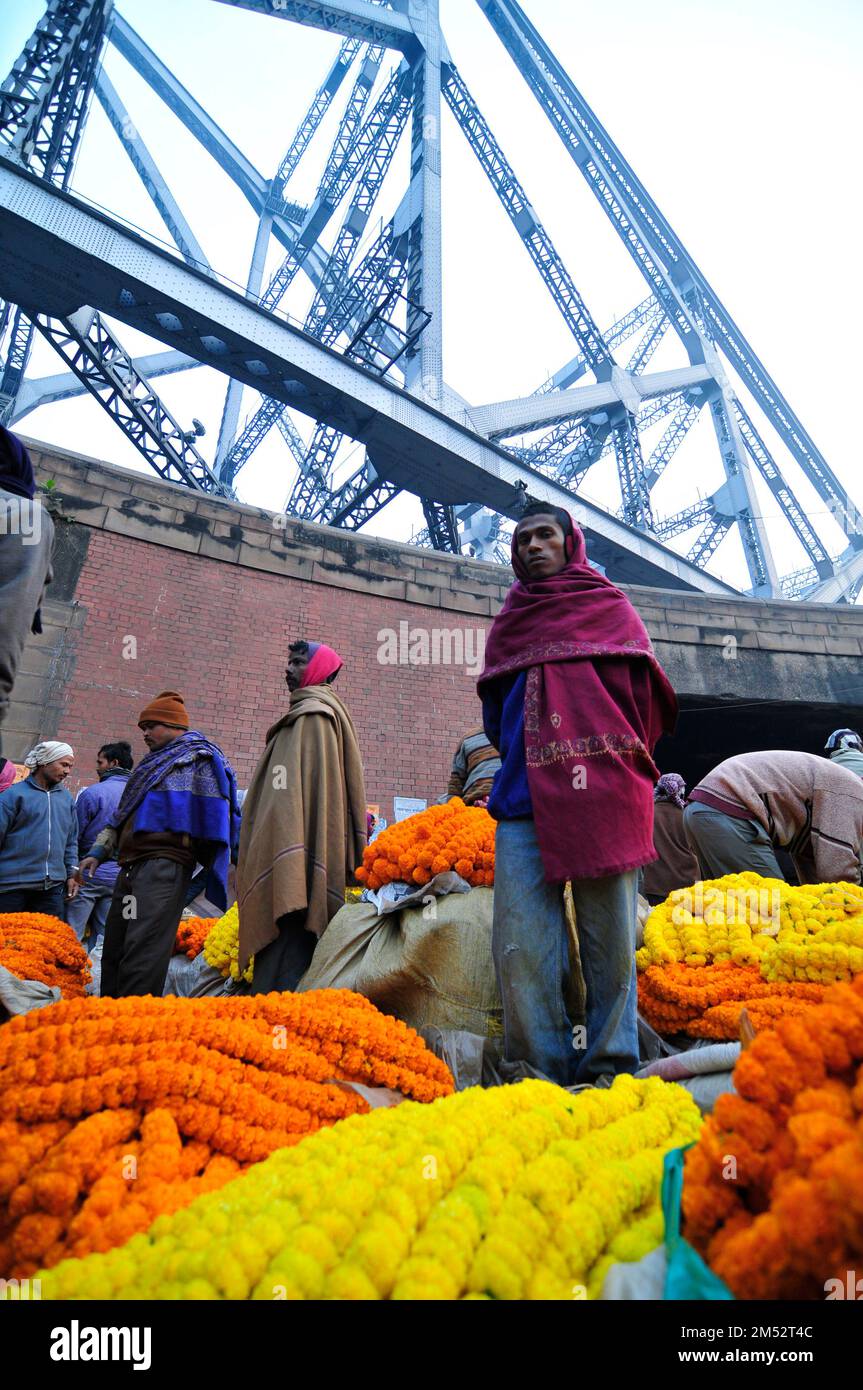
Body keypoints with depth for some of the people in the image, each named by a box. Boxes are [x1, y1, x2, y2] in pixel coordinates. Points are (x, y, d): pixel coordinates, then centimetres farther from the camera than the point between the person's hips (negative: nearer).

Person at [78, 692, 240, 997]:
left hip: (164, 865, -9)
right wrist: (98, 852, 22)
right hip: (132, 866, 9)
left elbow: (213, 814, -9)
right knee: (114, 949, 12)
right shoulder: (154, 764, 28)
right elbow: (121, 815, 32)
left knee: (144, 949, -17)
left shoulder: (199, 757, 1)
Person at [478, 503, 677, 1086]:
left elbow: (644, 694, 8)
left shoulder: (611, 606, 16)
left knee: (611, 940, -1)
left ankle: (610, 1071, 10)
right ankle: (543, 1076, 5)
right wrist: (520, 761, 12)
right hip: (524, 800, 3)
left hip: (603, 796, -2)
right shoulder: (509, 621, 24)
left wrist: (620, 767, 3)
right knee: (521, 948, -5)